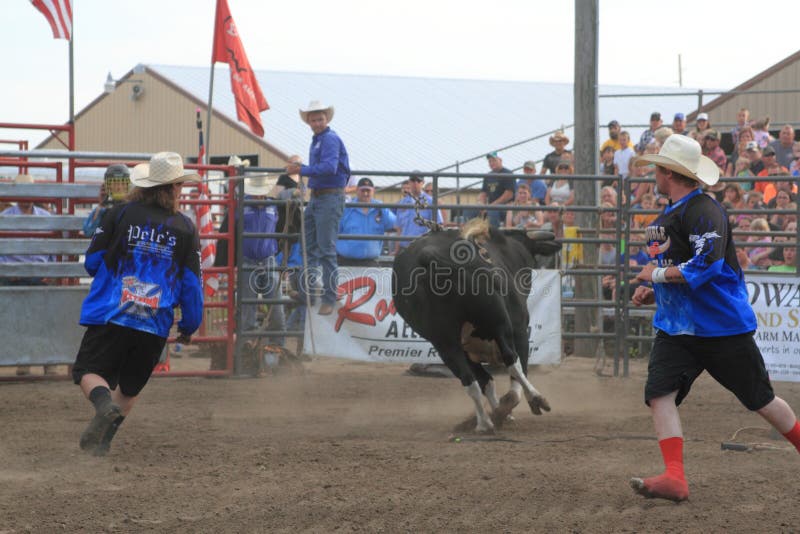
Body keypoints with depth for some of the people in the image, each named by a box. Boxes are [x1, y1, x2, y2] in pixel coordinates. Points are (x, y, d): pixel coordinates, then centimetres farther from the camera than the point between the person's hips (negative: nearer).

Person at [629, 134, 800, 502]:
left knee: (761, 400, 3)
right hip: (676, 329, 8)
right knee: (659, 393, -12)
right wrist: (651, 292, 9)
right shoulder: (666, 217, 14)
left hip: (723, 326, -8)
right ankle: (674, 478, -19)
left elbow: (707, 265, -27)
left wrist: (658, 274, -17)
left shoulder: (703, 211, -16)